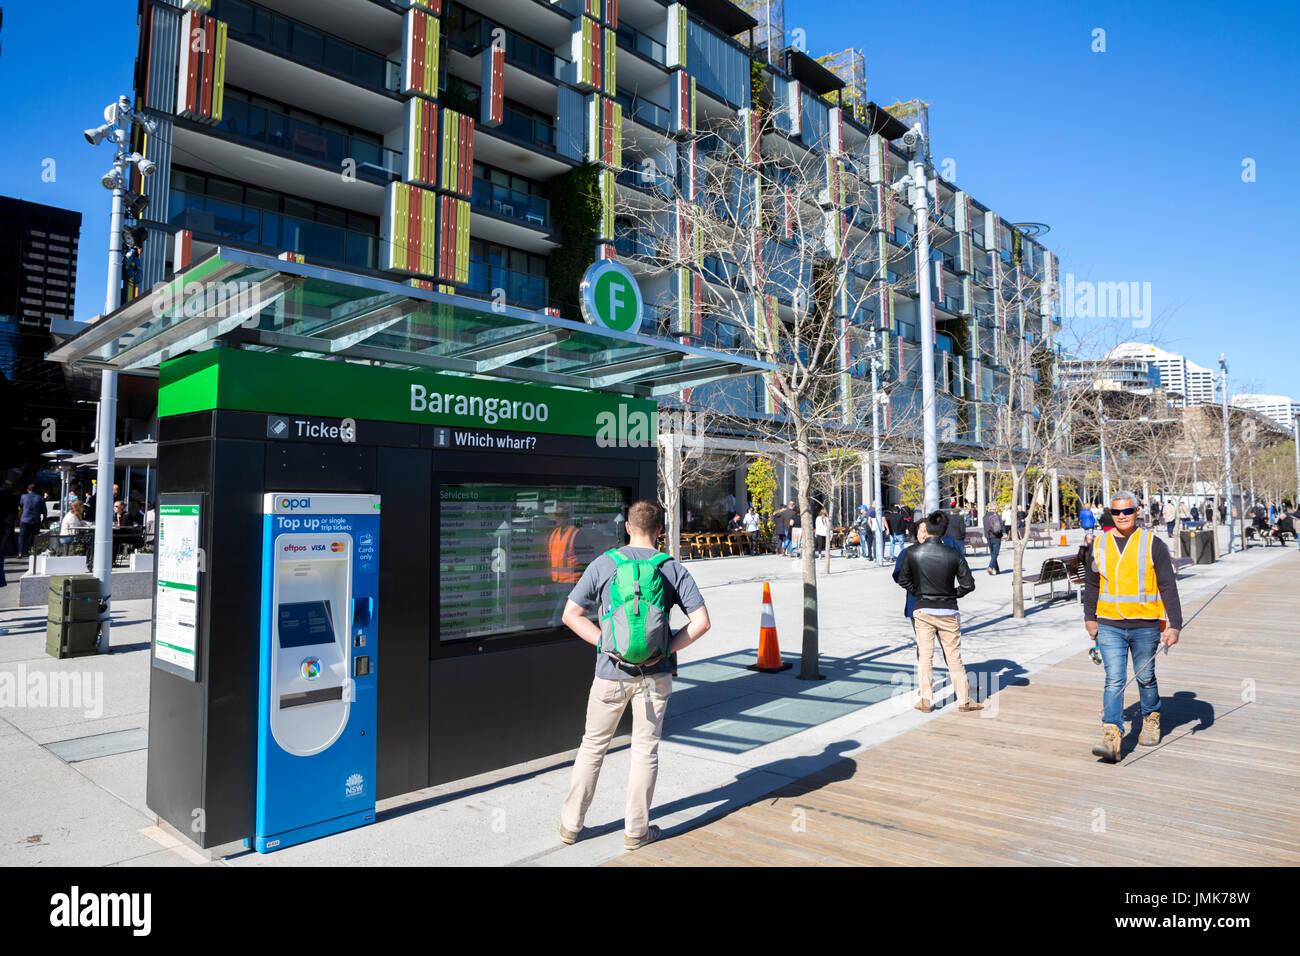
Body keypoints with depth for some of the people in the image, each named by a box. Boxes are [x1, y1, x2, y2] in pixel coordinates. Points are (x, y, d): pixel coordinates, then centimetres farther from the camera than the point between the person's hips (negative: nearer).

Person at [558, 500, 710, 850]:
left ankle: (571, 824, 25)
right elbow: (701, 621, -6)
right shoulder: (673, 569, -2)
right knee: (645, 749, 11)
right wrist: (666, 649, -4)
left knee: (593, 745, 15)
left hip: (611, 672, 0)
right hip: (655, 673, 0)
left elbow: (571, 615, -3)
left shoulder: (603, 564, -2)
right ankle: (636, 830, 20)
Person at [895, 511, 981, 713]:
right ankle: (964, 700, 17)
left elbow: (902, 579, -1)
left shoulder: (912, 552, -8)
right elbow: (968, 584, -8)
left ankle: (925, 700, 12)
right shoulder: (953, 554, -10)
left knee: (925, 655, 9)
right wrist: (952, 594, 9)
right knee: (953, 656, 9)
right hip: (947, 612, -1)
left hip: (922, 610, 1)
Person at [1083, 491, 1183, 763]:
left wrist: (1175, 625, -10)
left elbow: (1168, 587, -4)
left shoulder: (1153, 545, -3)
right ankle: (1111, 738, -12)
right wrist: (1090, 618, 18)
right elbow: (1091, 585, 17)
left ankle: (1151, 720, 40)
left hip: (1145, 626, -1)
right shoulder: (1099, 545, 6)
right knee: (1114, 680, -7)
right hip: (1109, 626, 1)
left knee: (1145, 678, 14)